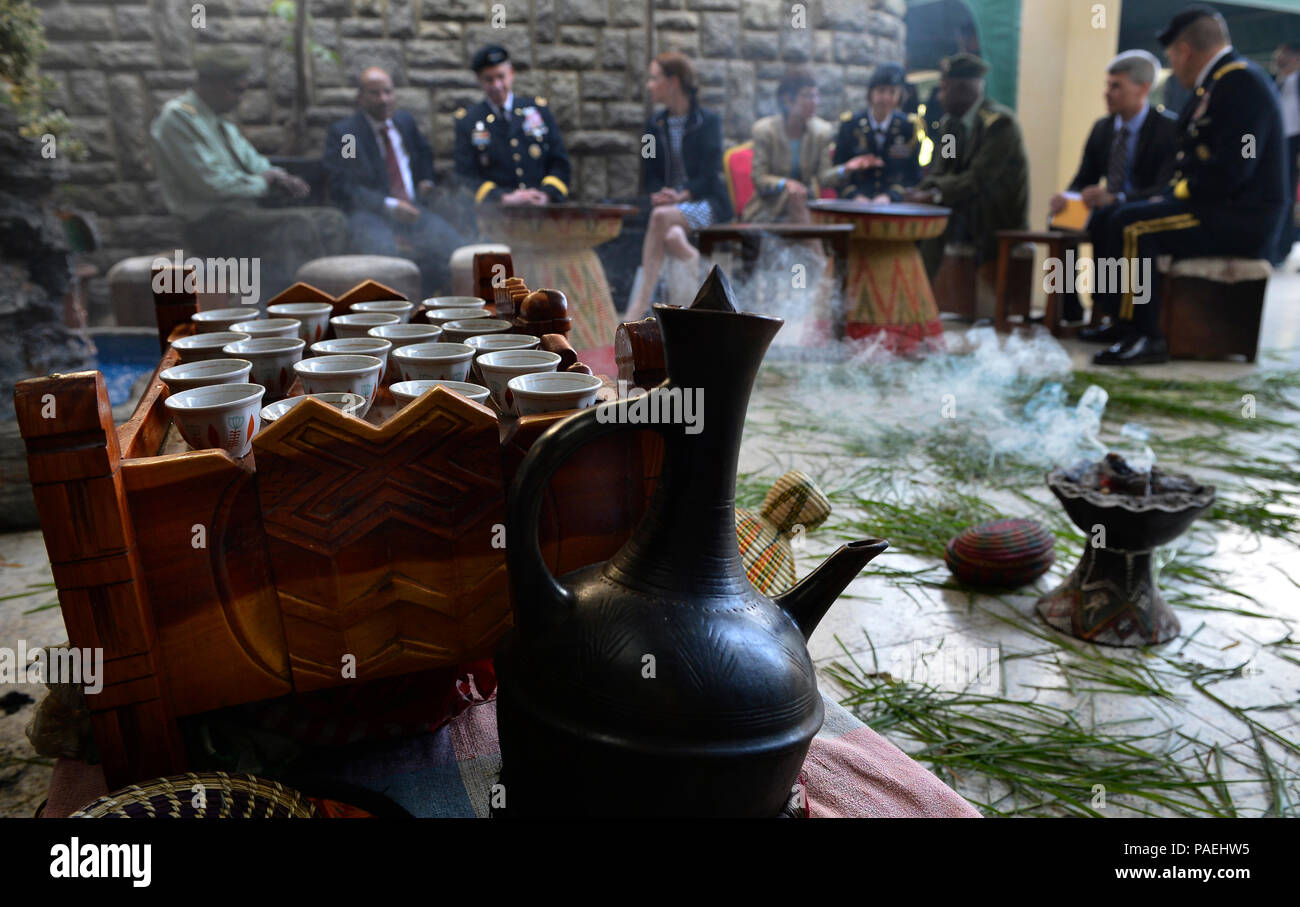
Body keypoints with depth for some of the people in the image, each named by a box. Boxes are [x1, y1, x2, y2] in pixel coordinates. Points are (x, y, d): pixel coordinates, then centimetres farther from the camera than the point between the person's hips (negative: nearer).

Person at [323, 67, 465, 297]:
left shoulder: (405, 121, 19)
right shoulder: (342, 132, 3)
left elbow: (424, 154, 38)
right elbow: (342, 187, -6)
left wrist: (426, 180, 14)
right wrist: (388, 206, -18)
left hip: (413, 211, 4)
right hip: (371, 215, -4)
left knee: (459, 252, -24)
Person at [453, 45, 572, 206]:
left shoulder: (539, 109, 17)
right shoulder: (467, 121, 11)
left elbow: (560, 163, 14)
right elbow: (465, 175, 4)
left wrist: (546, 194, -5)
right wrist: (504, 199, -11)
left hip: (542, 208, 2)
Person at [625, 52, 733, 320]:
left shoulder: (708, 121, 1)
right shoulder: (654, 125, 15)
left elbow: (710, 173, -7)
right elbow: (649, 172, 11)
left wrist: (681, 196, -20)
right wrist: (660, 193, -11)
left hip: (706, 202, -3)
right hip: (668, 201, 3)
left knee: (661, 216, -34)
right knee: (671, 238, -36)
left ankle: (638, 307, -33)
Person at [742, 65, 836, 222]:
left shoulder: (822, 130, 0)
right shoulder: (763, 130, -8)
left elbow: (822, 177, -2)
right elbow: (759, 179, -11)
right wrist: (785, 184, -30)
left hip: (805, 204, 2)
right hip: (769, 208, -2)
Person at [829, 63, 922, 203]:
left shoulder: (909, 127, 6)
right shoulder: (849, 124, 7)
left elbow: (913, 176, 6)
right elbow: (838, 175, 6)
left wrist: (889, 196, -11)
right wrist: (856, 196, -11)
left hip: (895, 203, 1)